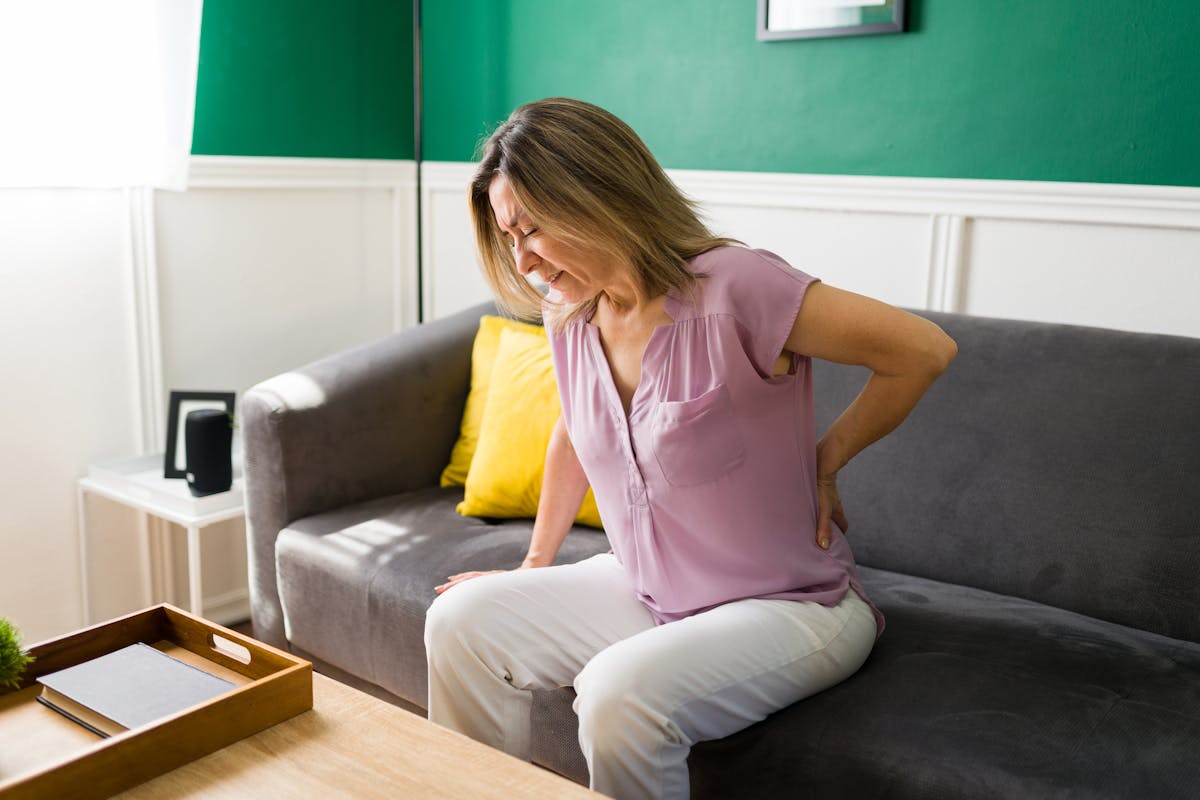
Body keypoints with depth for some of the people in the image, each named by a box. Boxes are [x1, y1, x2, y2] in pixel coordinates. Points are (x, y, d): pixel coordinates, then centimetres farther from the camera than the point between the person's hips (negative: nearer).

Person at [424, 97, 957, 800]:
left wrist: (823, 460, -11)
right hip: (645, 588, 7)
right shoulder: (569, 311, -1)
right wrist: (536, 563, 19)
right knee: (462, 622, -6)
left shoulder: (732, 288, -25)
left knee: (619, 693, -31)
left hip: (789, 604, -6)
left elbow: (926, 350, -21)